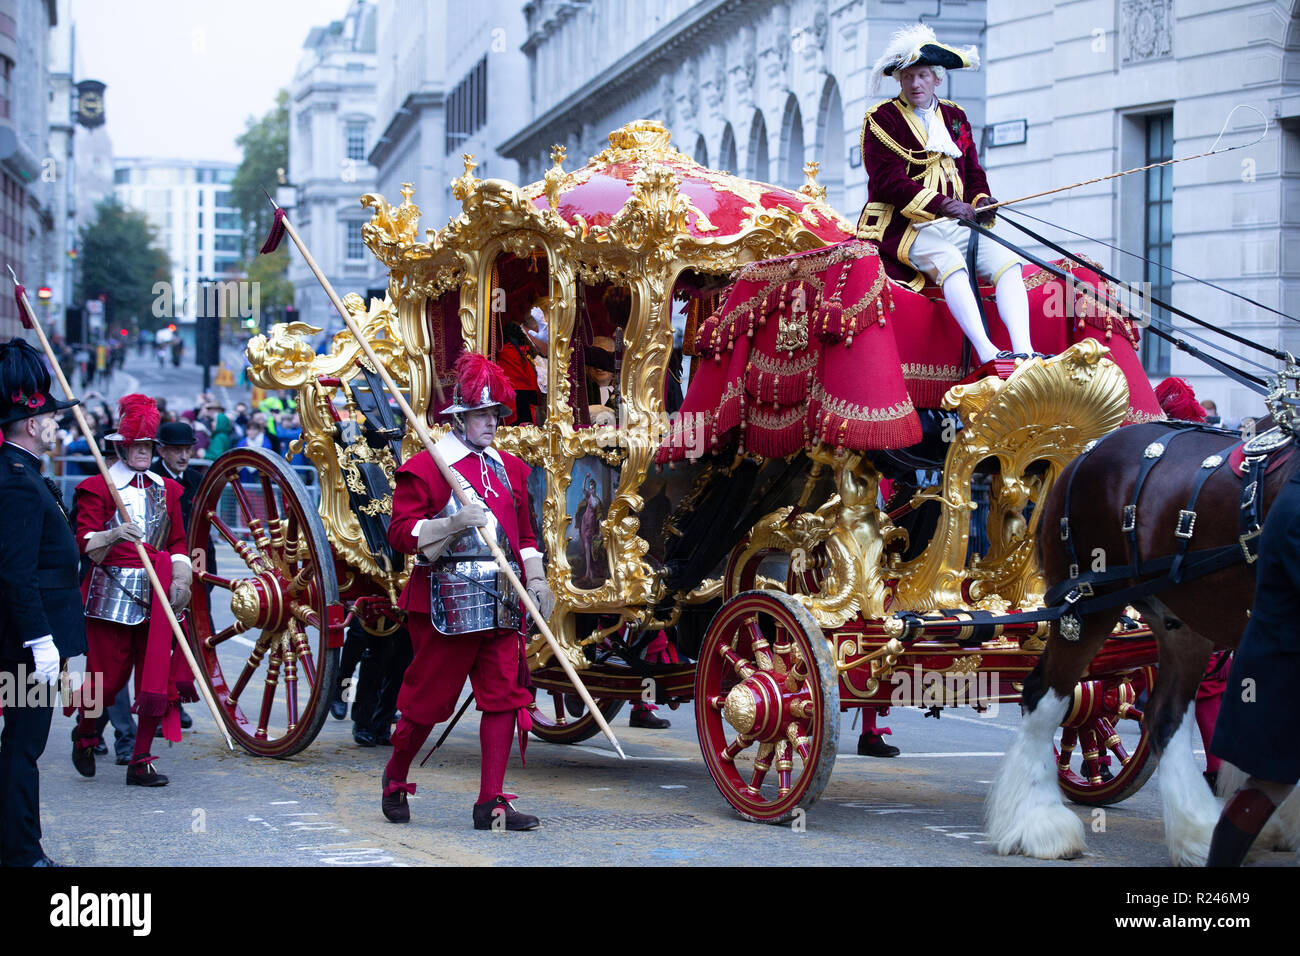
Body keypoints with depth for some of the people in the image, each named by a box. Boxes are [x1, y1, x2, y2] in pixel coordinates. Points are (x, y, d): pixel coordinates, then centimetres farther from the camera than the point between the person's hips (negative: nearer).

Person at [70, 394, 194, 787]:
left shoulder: (166, 490, 15)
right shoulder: (97, 488, 1)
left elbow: (178, 543, 16)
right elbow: (86, 544, -8)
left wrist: (182, 578, -2)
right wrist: (114, 535, -28)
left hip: (158, 596, 4)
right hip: (112, 595, -4)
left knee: (155, 678, -1)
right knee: (108, 677, -4)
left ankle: (141, 761, 5)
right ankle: (84, 734, 25)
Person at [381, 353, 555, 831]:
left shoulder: (509, 468, 17)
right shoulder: (423, 468, -4)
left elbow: (524, 534, 23)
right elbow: (402, 533, -9)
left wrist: (537, 580, 12)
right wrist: (454, 524, -22)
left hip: (502, 603, 6)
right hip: (447, 602, -6)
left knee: (505, 695, -1)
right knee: (428, 697, 4)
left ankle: (491, 802, 2)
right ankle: (395, 777, 28)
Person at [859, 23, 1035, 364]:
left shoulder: (955, 117, 20)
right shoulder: (882, 119, 2)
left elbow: (973, 173, 21)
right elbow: (888, 181, -10)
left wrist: (981, 202, -4)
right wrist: (942, 204, -20)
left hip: (955, 224, 6)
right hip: (904, 226, -6)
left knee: (1007, 260, -20)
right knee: (949, 261, -36)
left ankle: (1023, 351, -34)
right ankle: (986, 353, -48)